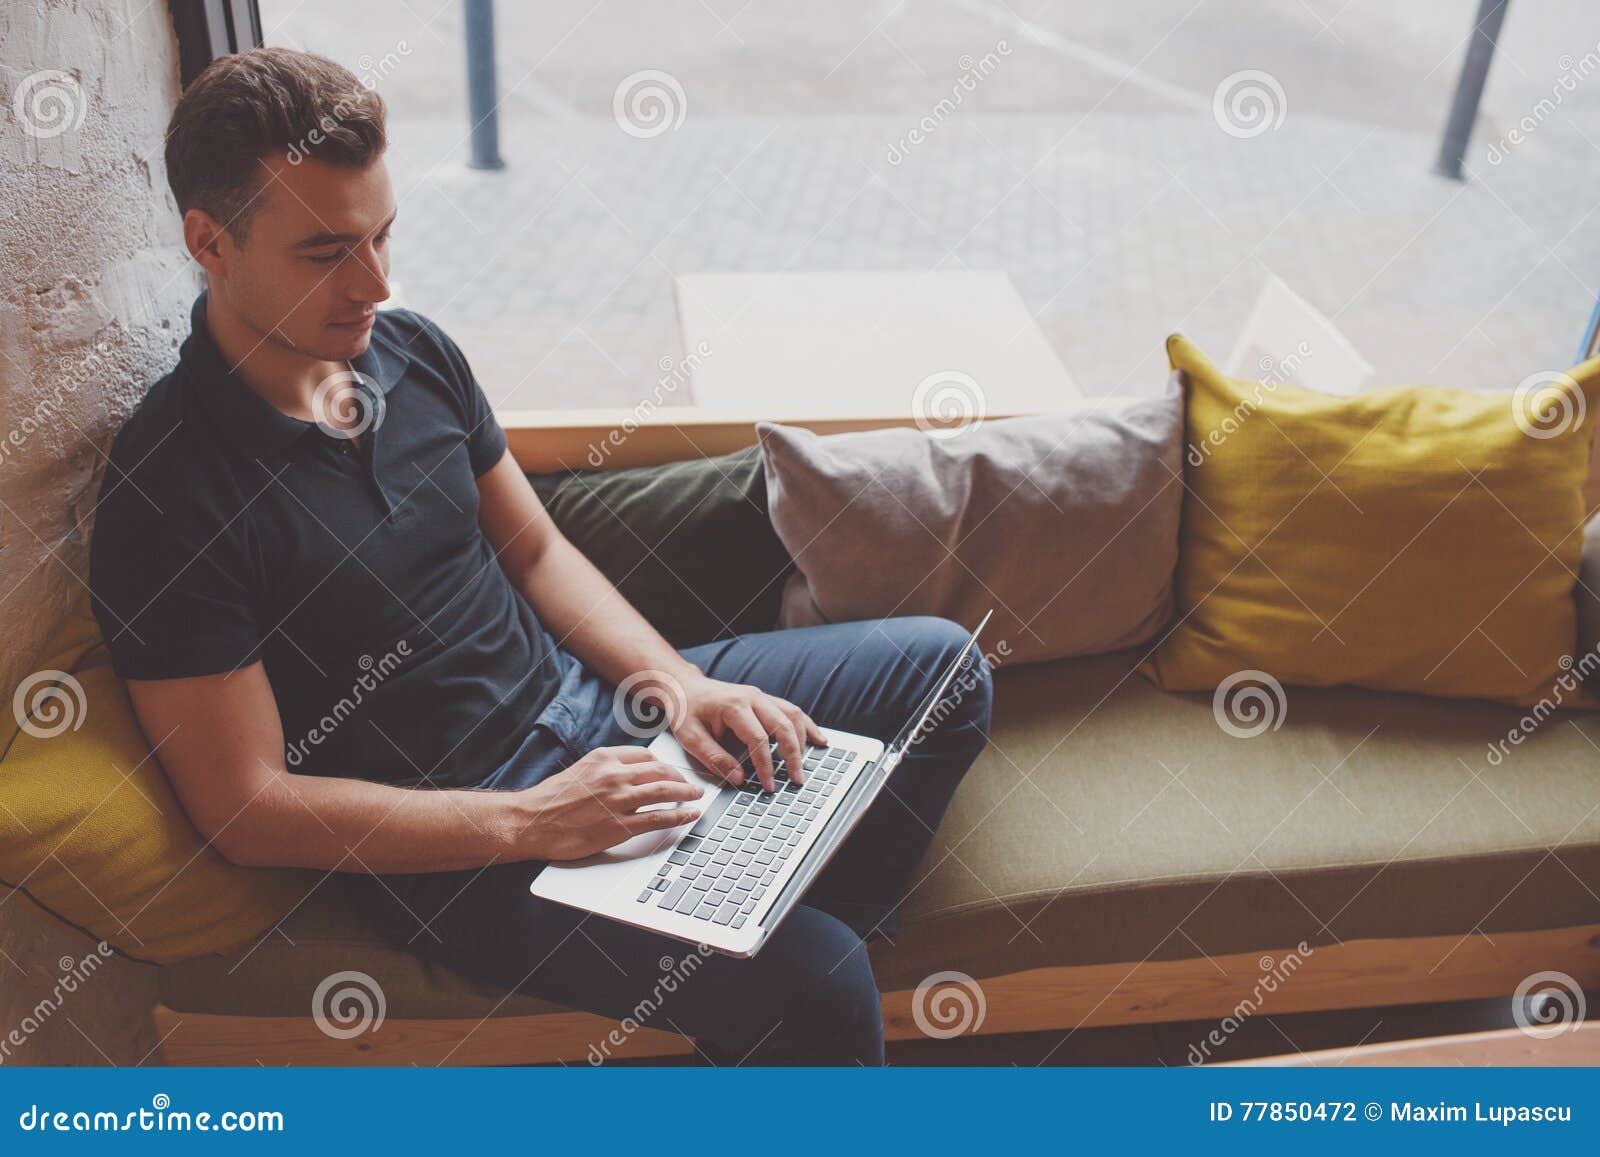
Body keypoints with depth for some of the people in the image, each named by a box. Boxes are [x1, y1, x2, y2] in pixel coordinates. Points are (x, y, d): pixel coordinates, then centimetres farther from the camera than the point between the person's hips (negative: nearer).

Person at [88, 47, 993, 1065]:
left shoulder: (412, 350, 2)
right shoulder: (162, 493, -19)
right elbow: (244, 808, -18)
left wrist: (677, 684, -5)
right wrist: (530, 823, -21)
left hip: (581, 698, 8)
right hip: (456, 851, -7)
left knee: (939, 666, 5)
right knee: (815, 992, -25)